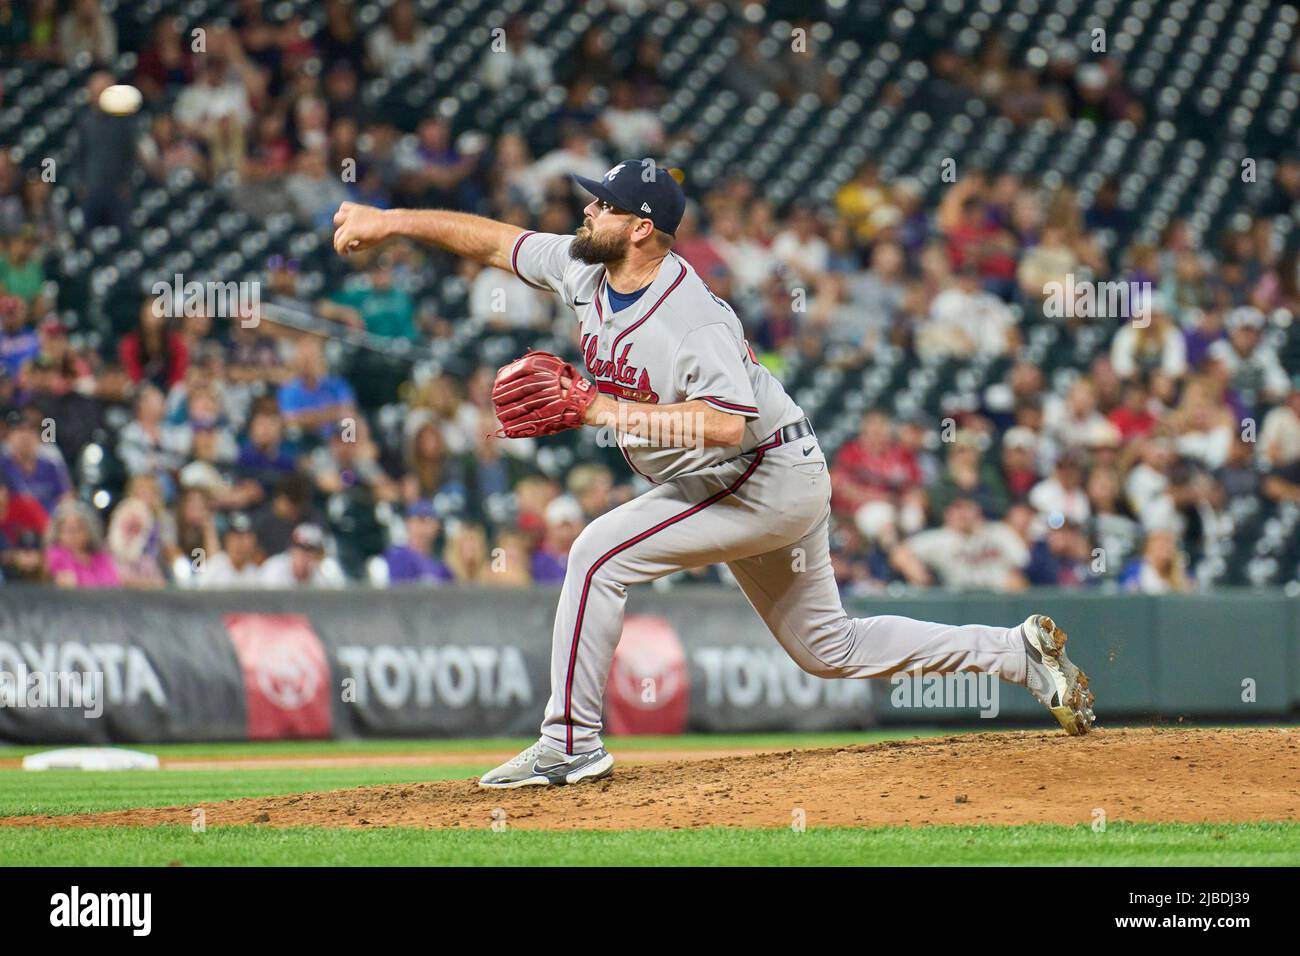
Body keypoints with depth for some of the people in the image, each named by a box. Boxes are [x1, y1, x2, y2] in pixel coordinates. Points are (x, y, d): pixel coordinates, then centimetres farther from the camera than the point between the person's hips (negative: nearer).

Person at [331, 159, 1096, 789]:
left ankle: (572, 743, -11)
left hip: (772, 479, -10)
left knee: (601, 554, -17)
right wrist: (388, 220, 3)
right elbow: (494, 239, 6)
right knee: (829, 648, 16)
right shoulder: (585, 272, -3)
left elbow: (726, 423, -39)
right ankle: (1022, 654, 23)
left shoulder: (693, 318, -28)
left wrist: (604, 409, -35)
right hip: (729, 488, 10)